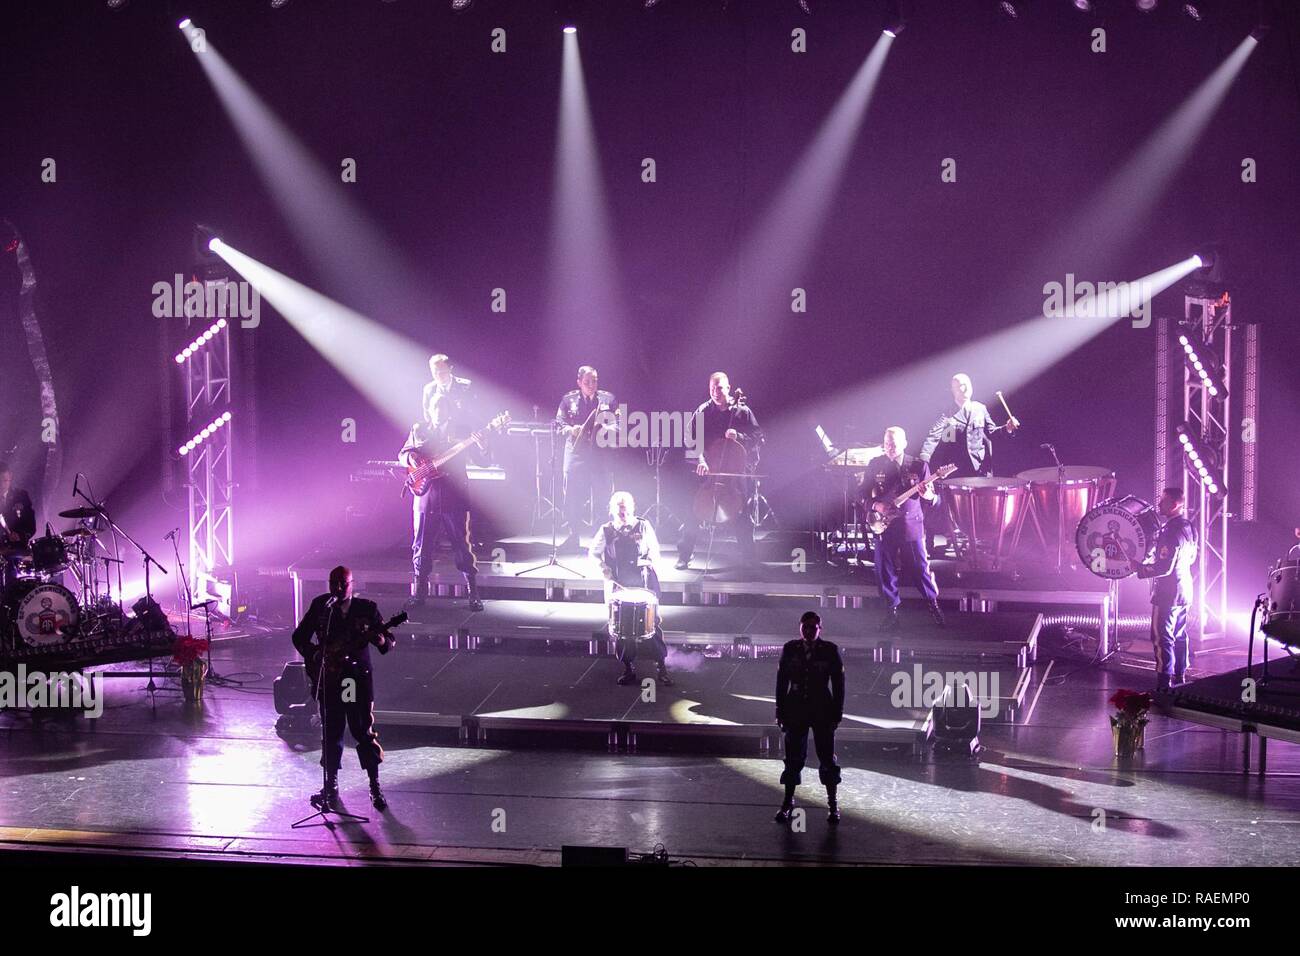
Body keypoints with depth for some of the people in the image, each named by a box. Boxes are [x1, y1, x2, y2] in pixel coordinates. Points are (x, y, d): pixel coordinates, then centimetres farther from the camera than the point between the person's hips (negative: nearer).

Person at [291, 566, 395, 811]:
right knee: (331, 734, 6)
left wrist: (382, 641, -24)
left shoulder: (367, 608, 1)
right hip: (328, 678, 1)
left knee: (364, 731, 0)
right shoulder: (320, 606, 3)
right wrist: (313, 655, -8)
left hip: (359, 677, -1)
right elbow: (299, 637, 9)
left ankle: (375, 786, 10)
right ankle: (331, 786, 18)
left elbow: (389, 641, -1)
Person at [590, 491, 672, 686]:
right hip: (617, 586, 1)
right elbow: (593, 553, 12)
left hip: (644, 584, -1)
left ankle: (661, 666, 5)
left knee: (652, 623, -4)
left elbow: (655, 551, 11)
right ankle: (628, 668, 15)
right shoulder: (606, 531, 3)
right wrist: (603, 566, -4)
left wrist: (649, 561, -7)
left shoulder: (644, 526, 3)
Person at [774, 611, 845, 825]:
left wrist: (837, 714, -5)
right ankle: (788, 802, 19)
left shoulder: (830, 651, -5)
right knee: (793, 758, 7)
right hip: (796, 710, 1)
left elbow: (838, 684, -2)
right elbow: (782, 681, 4)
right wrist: (781, 711, 1)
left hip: (822, 711, -1)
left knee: (827, 758, 3)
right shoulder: (790, 649, -1)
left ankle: (833, 804, 16)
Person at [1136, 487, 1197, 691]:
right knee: (1180, 635, 17)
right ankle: (1180, 676, 26)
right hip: (1184, 590, 9)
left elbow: (1164, 568, -26)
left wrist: (1139, 568, -17)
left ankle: (1165, 683, -2)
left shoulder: (1170, 532, -24)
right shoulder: (1188, 527, 5)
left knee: (1162, 637, -4)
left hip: (1167, 592, -9)